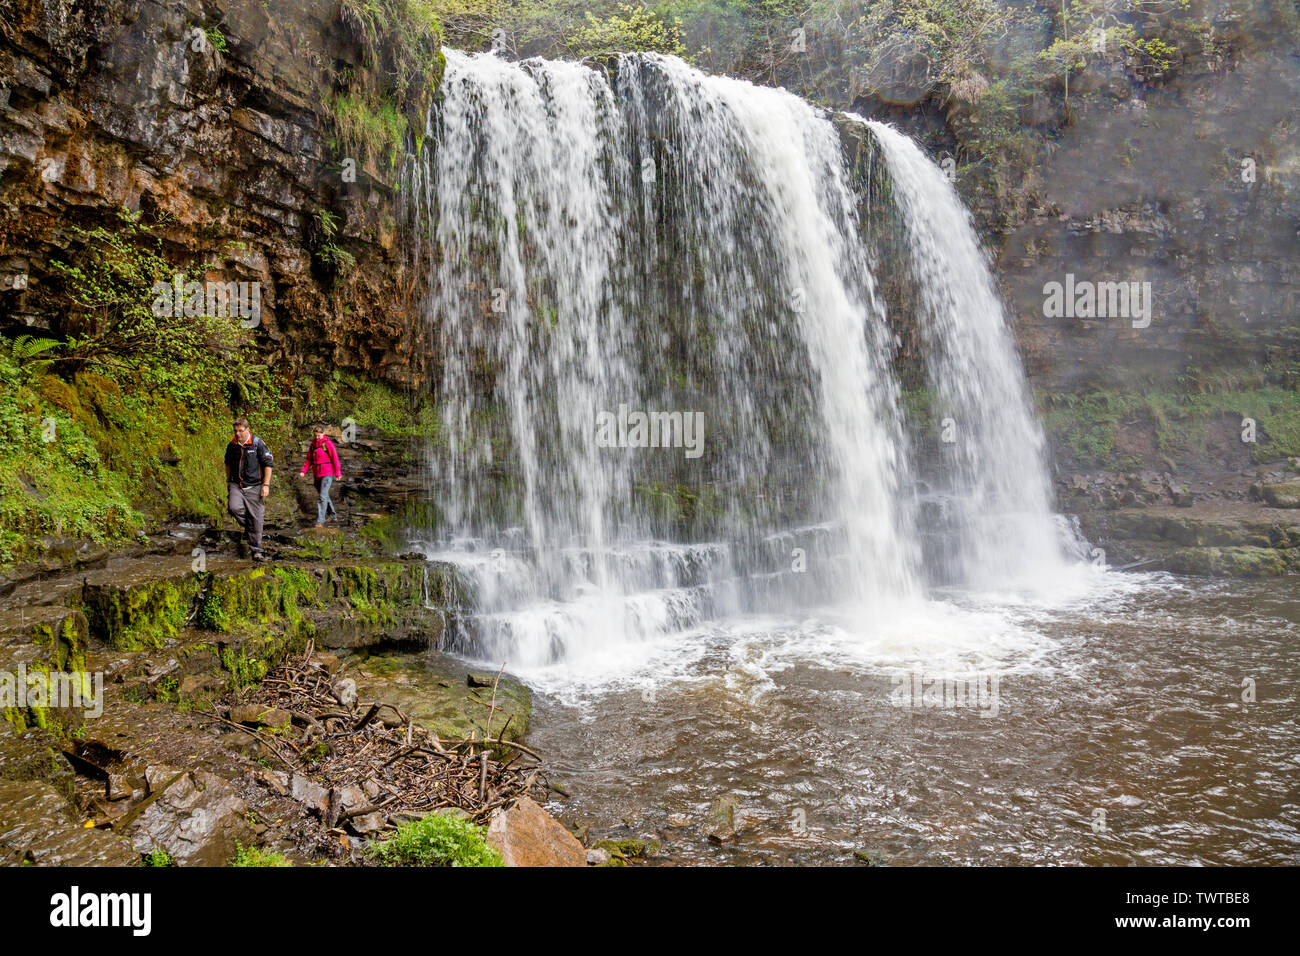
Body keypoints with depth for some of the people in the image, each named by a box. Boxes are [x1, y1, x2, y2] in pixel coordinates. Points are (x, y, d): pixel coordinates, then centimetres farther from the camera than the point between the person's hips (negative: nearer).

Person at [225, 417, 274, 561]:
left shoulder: (258, 444, -8)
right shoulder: (232, 445, 5)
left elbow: (268, 464, -5)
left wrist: (266, 485, -10)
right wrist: (228, 481, 23)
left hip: (254, 487, -3)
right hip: (236, 486, 3)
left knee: (255, 519, -2)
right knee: (234, 507, -25)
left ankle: (256, 552, 7)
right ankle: (246, 526, 6)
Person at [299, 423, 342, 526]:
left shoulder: (328, 443, -9)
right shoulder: (312, 444, 10)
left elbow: (335, 458, -9)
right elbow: (309, 459, 16)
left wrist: (338, 473, -10)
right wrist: (304, 470, 3)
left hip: (327, 474, -7)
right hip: (316, 474, 7)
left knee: (322, 497, -14)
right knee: (324, 495, 18)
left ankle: (320, 521, -16)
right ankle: (332, 513, 35)